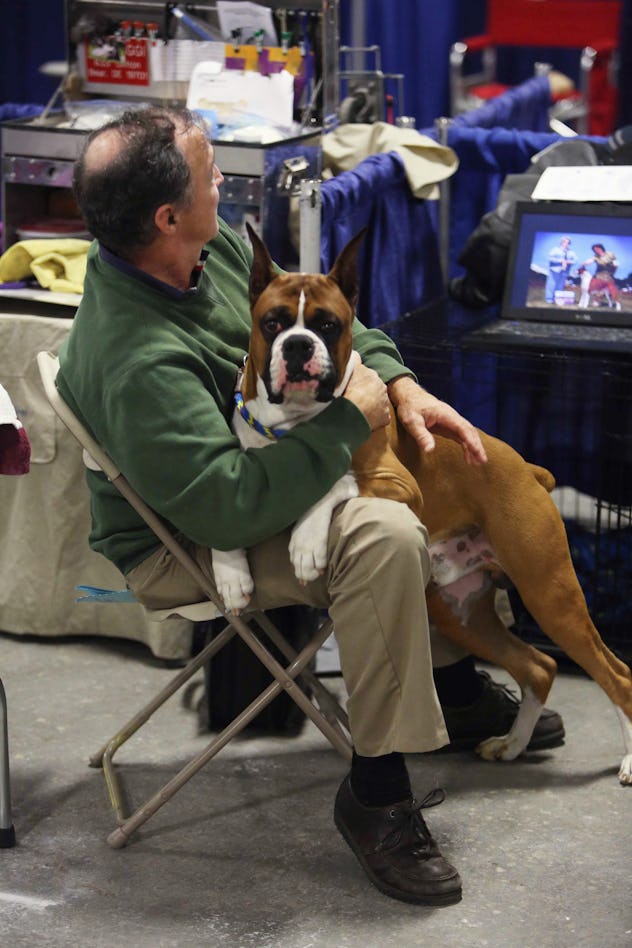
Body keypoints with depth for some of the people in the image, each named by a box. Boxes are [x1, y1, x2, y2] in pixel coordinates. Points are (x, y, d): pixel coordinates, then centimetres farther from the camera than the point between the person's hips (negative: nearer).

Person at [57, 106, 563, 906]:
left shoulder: (211, 244, -7)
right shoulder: (139, 364, -36)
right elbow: (231, 506, -38)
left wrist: (398, 383, -7)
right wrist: (351, 418, -27)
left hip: (258, 458, 10)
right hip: (184, 546, -10)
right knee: (383, 537, -31)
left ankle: (456, 687, 25)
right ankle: (375, 791, -18)